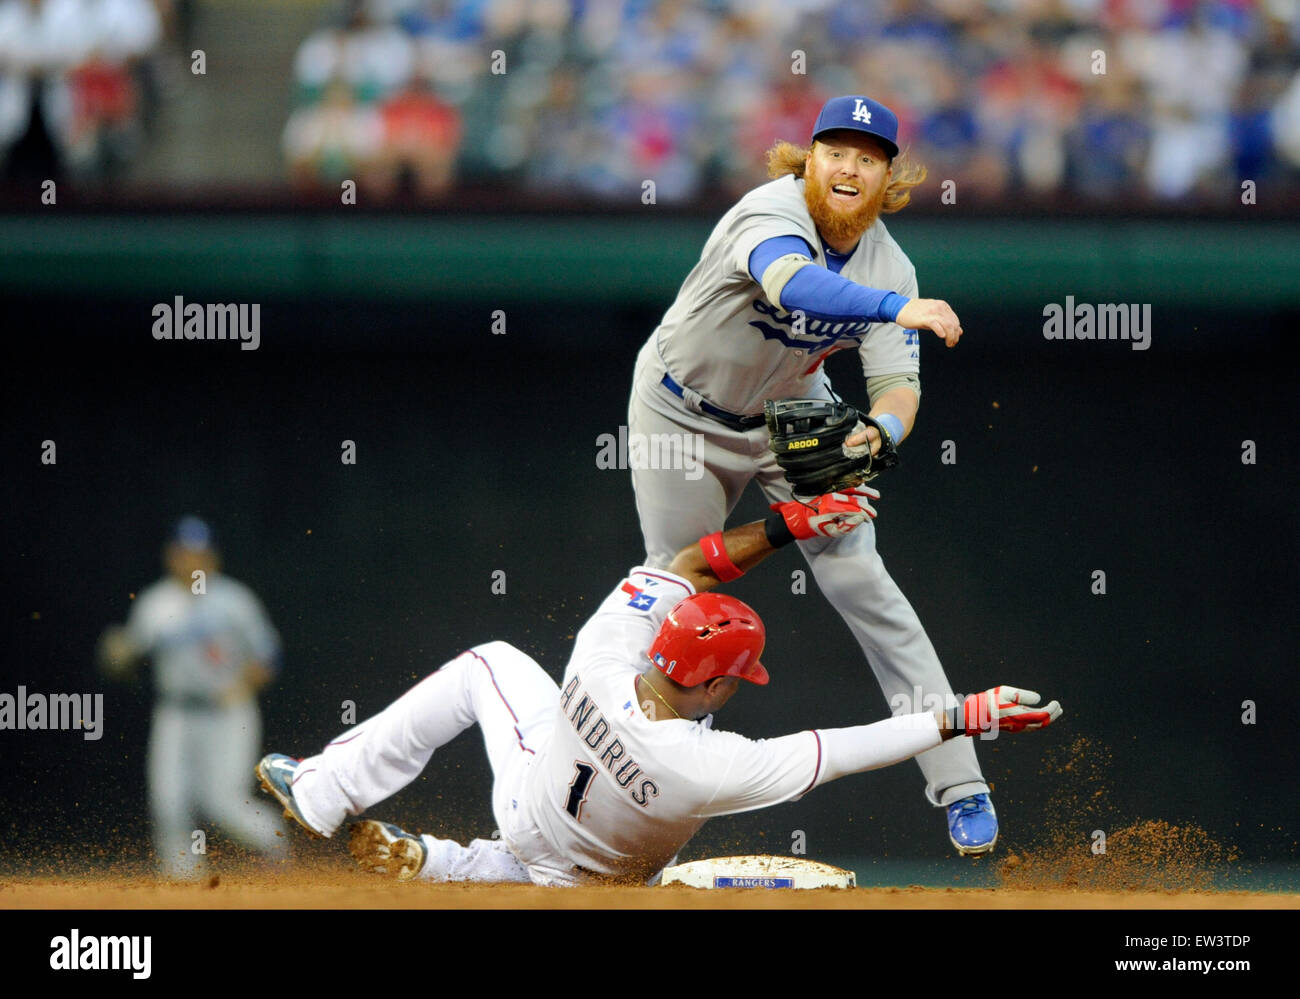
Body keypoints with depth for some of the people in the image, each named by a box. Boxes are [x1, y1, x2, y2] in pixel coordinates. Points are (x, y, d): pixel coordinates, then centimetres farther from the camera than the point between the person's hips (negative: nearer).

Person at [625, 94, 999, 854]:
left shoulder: (887, 266, -16)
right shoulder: (772, 213, -32)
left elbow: (899, 384, -20)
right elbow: (792, 285, -54)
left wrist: (879, 431, -44)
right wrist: (897, 308, -69)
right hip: (683, 416, -3)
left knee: (857, 577, -10)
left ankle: (959, 783, -9)